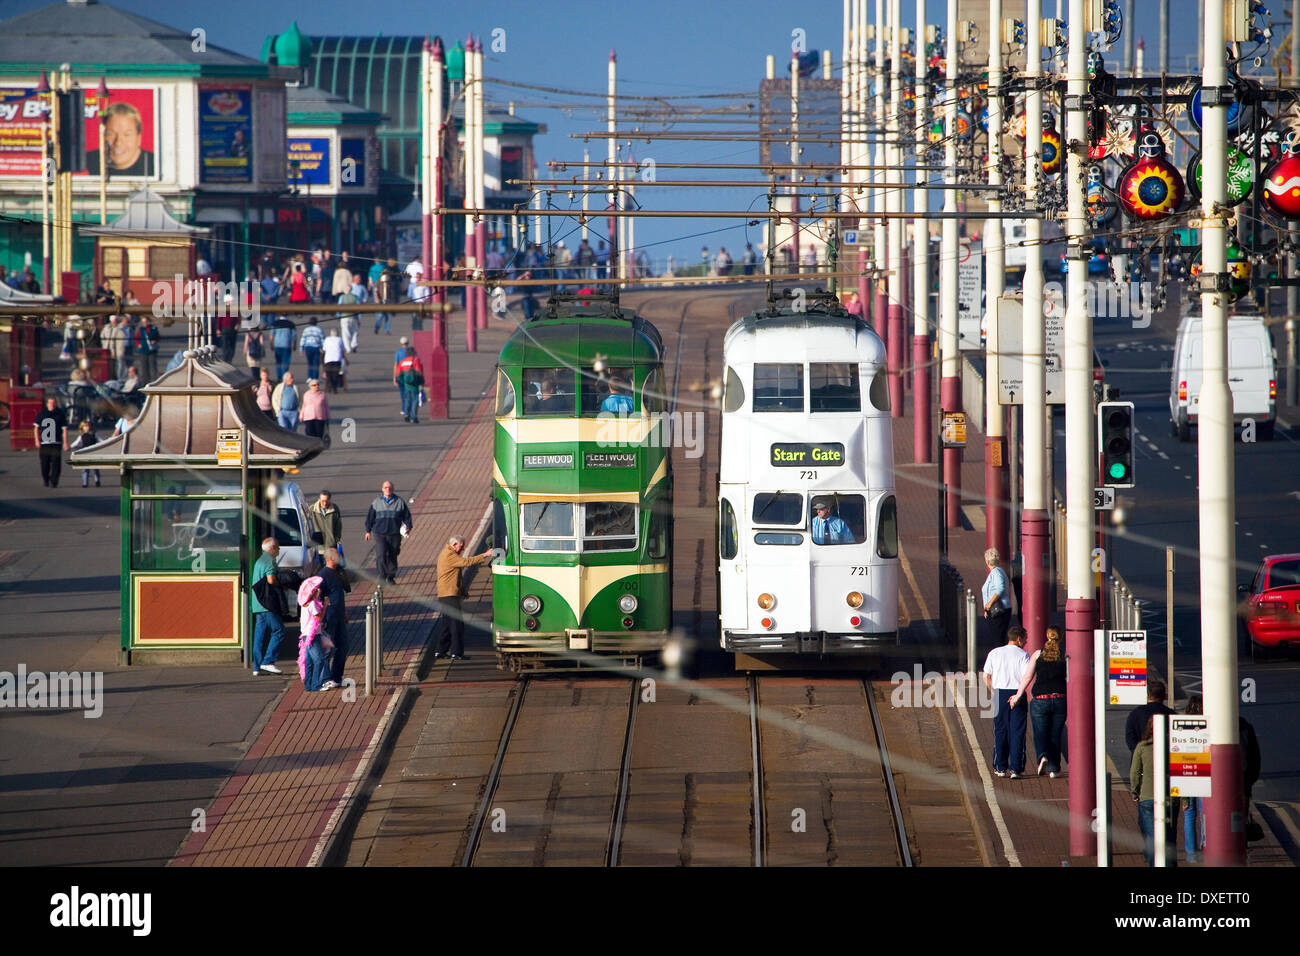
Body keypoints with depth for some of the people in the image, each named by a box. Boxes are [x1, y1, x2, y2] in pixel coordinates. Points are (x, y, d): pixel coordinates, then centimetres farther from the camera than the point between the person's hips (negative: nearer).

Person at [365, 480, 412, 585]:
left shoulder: (399, 502, 4)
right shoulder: (376, 502, 5)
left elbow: (406, 515, 10)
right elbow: (370, 517, 11)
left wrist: (408, 527, -4)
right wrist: (368, 531, 10)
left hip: (395, 534, 1)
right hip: (380, 534, -1)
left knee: (393, 556, 8)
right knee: (381, 555, -13)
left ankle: (391, 577, 21)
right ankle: (382, 577, -10)